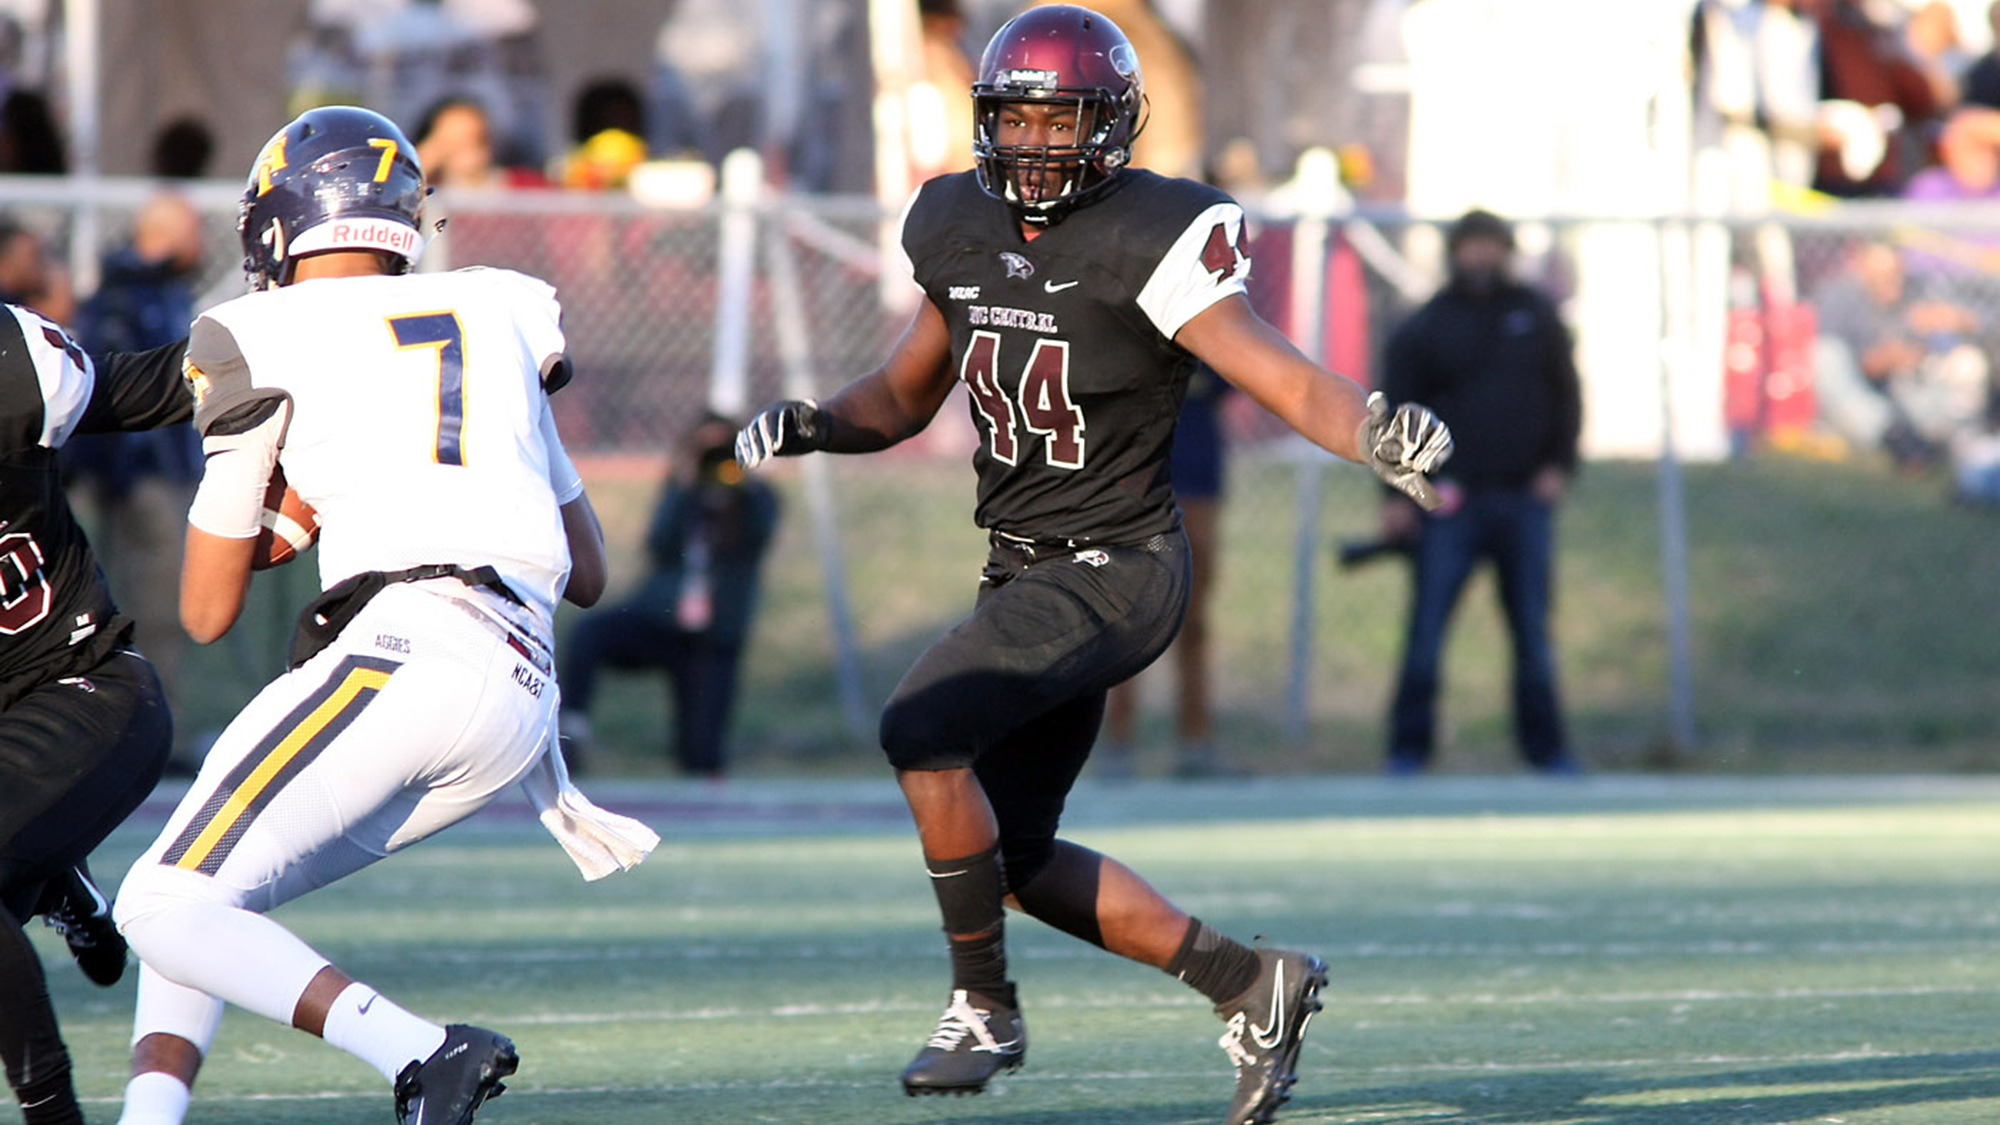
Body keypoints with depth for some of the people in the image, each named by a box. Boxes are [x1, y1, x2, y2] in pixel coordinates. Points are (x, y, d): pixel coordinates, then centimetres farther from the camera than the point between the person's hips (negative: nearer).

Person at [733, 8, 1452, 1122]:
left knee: (921, 730, -24)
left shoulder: (1149, 241, -16)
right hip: (1027, 574, 8)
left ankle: (985, 1008, -8)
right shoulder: (964, 233, 5)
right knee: (1015, 857, 10)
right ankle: (1251, 982, 22)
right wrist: (809, 424, -4)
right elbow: (903, 398, 17)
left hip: (1112, 574, -8)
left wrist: (1378, 433, -42)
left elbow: (1285, 378, -22)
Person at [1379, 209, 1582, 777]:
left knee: (1533, 631, 5)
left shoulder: (1536, 315, 10)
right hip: (1450, 499, -2)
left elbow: (1566, 394, 14)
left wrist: (1559, 465, 1)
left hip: (1525, 499, 2)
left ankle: (1547, 750, 12)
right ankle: (1409, 749, 1)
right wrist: (1396, 493, -9)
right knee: (1426, 628, -5)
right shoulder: (1423, 328, 3)